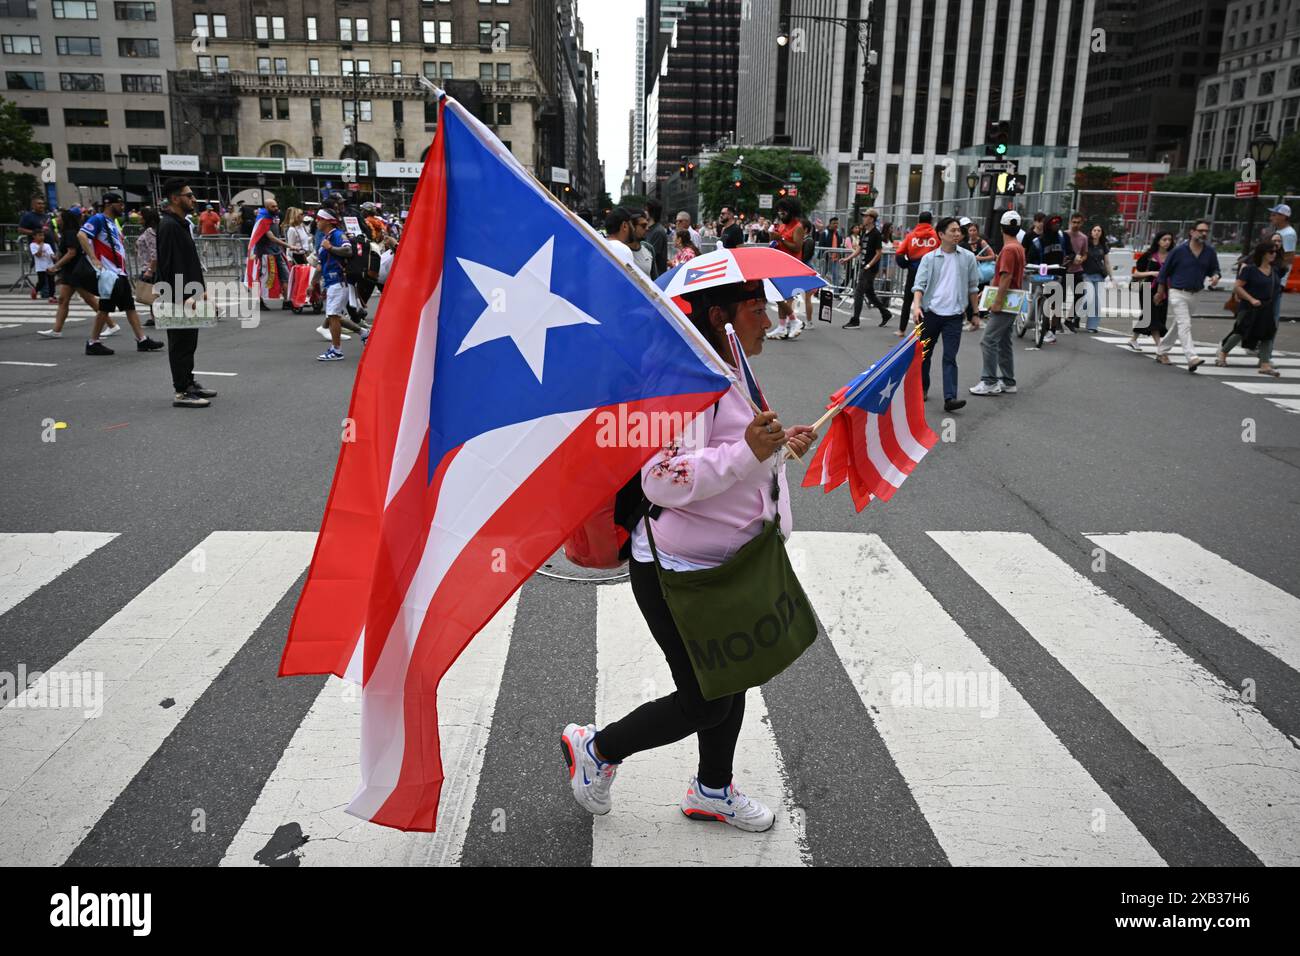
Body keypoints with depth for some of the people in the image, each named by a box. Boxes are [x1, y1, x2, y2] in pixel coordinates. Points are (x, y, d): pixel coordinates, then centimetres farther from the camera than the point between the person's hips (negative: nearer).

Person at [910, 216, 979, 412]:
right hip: (930, 312, 1)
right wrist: (916, 306, -22)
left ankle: (950, 398, -14)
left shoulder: (968, 258, 5)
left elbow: (972, 287, 11)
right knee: (924, 353, 12)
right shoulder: (929, 259, 1)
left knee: (950, 357, -7)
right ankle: (921, 389, 31)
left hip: (954, 315, 0)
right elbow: (920, 284, -5)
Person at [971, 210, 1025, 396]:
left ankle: (989, 382, -10)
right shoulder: (1019, 248, 14)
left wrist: (997, 302, -21)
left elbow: (1006, 278, -21)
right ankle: (1008, 382, 16)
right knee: (1004, 343, 13)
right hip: (1012, 304, 10)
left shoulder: (1009, 249, -15)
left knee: (989, 341, -10)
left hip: (1004, 304, -10)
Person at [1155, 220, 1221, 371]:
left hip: (1195, 295, 5)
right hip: (1178, 293, -5)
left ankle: (1161, 352, 31)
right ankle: (1192, 358, -25)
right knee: (1185, 325, -16)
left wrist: (1215, 276, -10)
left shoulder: (1210, 252, 3)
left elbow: (1214, 269, 16)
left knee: (1178, 325, 16)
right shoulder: (1179, 250, -8)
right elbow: (1164, 270, 1)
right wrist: (1161, 292, 6)